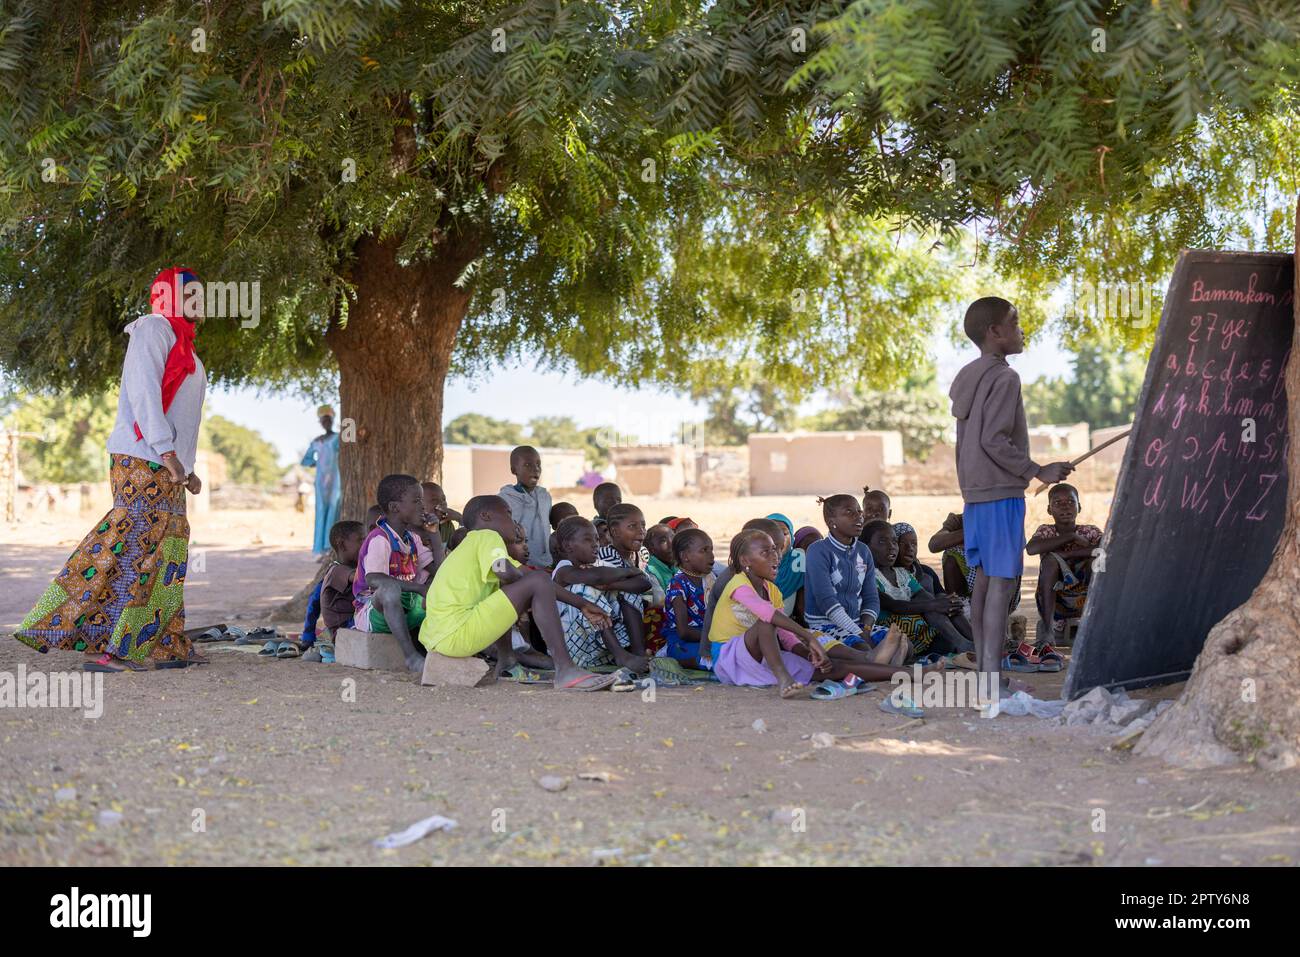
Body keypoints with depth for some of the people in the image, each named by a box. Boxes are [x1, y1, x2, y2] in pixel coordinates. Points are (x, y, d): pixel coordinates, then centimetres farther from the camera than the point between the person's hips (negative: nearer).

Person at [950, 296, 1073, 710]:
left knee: (984, 579, 11)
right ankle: (992, 685, -12)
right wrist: (1038, 471, -13)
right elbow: (994, 440, -19)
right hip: (1001, 493, -9)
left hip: (974, 492, 9)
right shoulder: (1004, 377, -13)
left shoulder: (968, 377, 15)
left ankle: (985, 672, 15)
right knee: (1001, 582, -9)